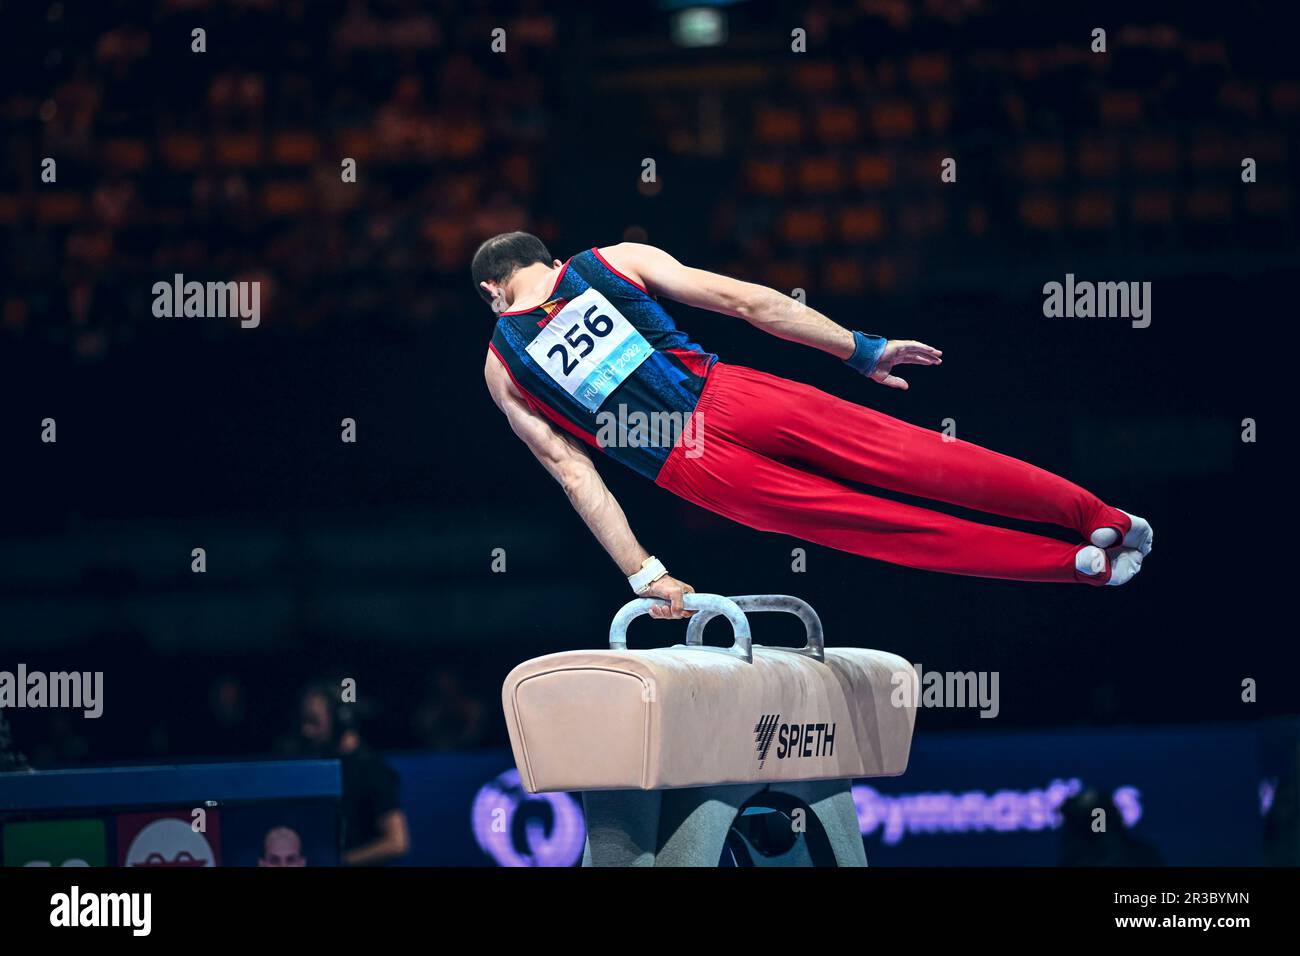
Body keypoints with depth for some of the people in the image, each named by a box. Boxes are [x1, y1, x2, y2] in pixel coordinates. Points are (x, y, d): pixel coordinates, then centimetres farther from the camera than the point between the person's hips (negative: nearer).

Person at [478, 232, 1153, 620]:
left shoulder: (503, 370, 11)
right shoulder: (610, 262, 11)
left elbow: (572, 473, 6)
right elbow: (743, 301, 7)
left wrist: (643, 575, 6)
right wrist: (861, 350, 10)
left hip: (688, 469, 0)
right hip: (727, 400, 0)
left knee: (869, 524, 5)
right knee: (915, 456, 8)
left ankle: (1077, 563, 3)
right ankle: (1097, 517, 6)